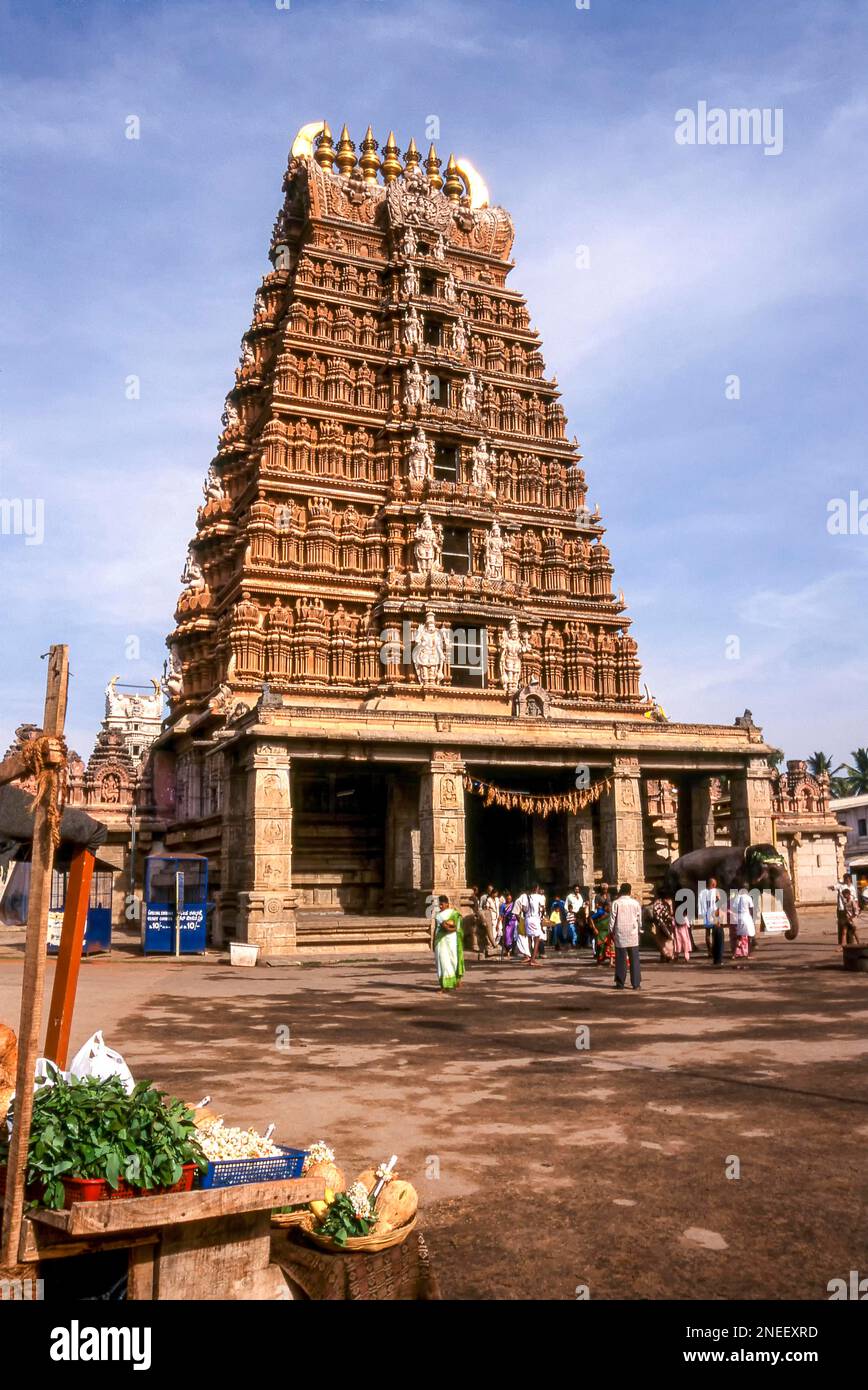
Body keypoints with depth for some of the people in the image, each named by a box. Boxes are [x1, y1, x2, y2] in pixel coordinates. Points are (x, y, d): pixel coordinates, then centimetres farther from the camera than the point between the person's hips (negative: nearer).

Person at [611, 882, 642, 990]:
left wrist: (612, 932, 6)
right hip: (633, 935, 1)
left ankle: (620, 983, 6)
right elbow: (639, 919, 7)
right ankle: (636, 983, 5)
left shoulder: (616, 903, -4)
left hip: (620, 935, -1)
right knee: (634, 959, 5)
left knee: (621, 959, 4)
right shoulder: (636, 903, 1)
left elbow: (613, 919, -4)